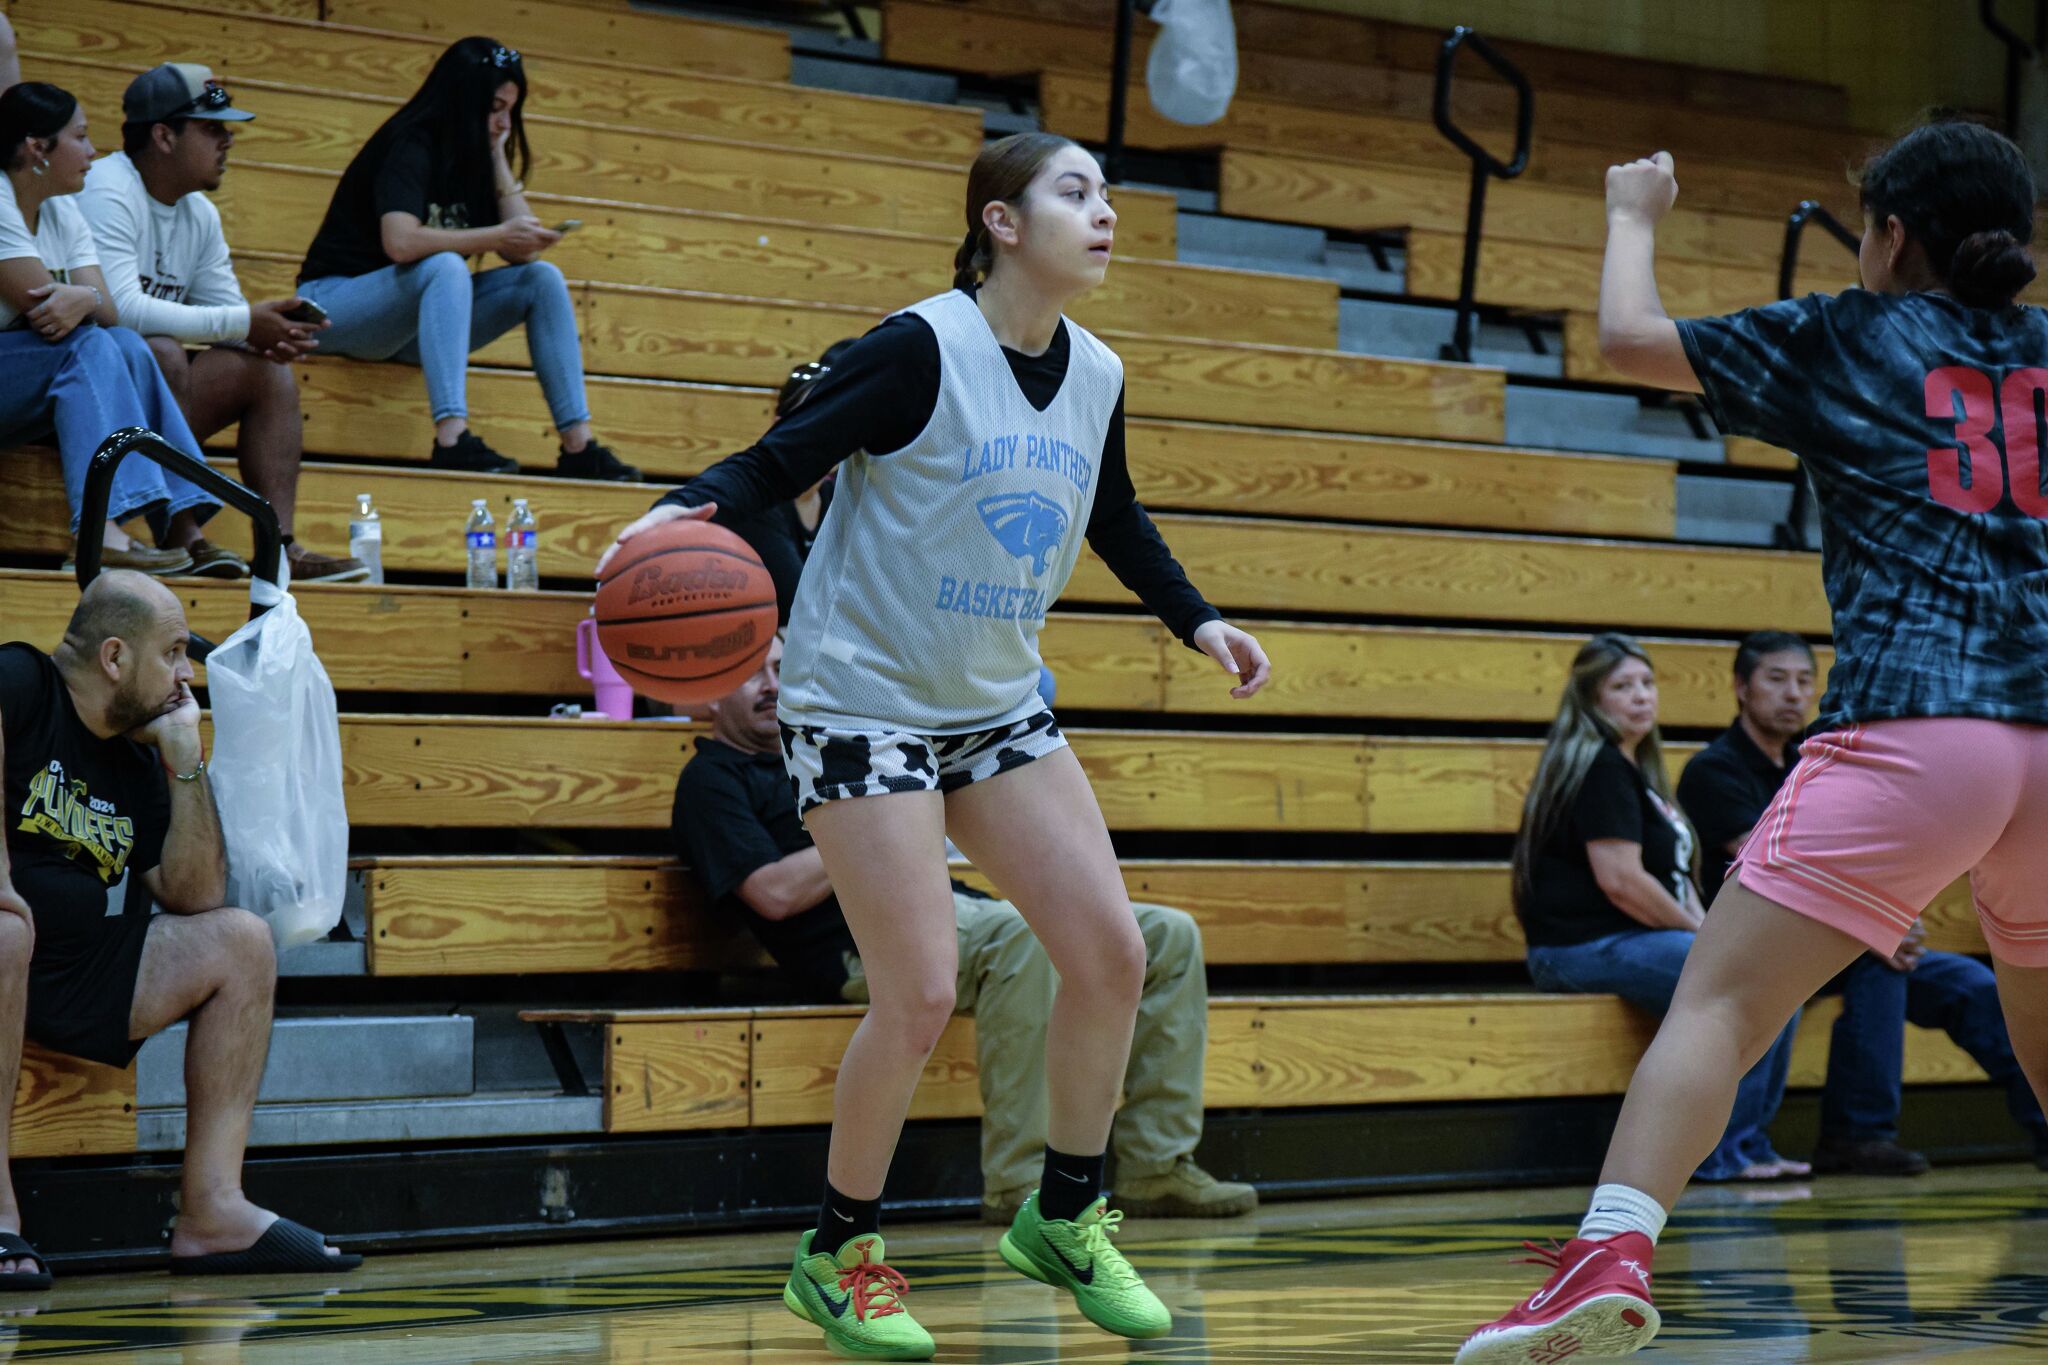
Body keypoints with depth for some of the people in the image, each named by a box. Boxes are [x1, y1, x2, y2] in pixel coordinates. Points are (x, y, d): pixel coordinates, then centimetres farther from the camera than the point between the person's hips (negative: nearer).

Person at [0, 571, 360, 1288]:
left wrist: (185, 761, 4)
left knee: (242, 942, 0)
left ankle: (211, 1210, -9)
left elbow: (198, 898, 9)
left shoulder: (138, 763, 15)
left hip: (81, 975, 8)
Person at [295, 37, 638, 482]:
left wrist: (497, 157, -1)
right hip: (336, 303, -8)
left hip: (413, 320, 8)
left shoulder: (469, 160, 9)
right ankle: (451, 438, -48)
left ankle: (578, 446, -15)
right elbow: (400, 242, -32)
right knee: (446, 266, -36)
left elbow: (521, 251, 1)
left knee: (542, 279, -6)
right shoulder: (410, 148, -15)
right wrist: (498, 236, -28)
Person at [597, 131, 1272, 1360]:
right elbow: (779, 462, -20)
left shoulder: (1096, 376, 3)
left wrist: (1199, 621, 17)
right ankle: (838, 1256, 10)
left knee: (1113, 952, -4)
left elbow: (1116, 523, 22)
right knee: (920, 997, -11)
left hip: (999, 706, 7)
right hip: (866, 697, -7)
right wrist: (689, 513, -38)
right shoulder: (924, 348, -17)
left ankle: (1066, 1218, 16)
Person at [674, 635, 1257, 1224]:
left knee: (1170, 936, 0)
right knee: (1026, 932, -40)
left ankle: (1156, 1169, -4)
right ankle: (1015, 1183, -35)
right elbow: (775, 893, -11)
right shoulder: (712, 779, 5)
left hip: (958, 911, 9)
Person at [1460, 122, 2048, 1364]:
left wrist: (1634, 215, 29)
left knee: (1718, 1001, -9)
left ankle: (1612, 1258, -26)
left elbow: (1632, 339, 12)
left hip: (1911, 734, -5)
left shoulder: (1844, 339, 9)